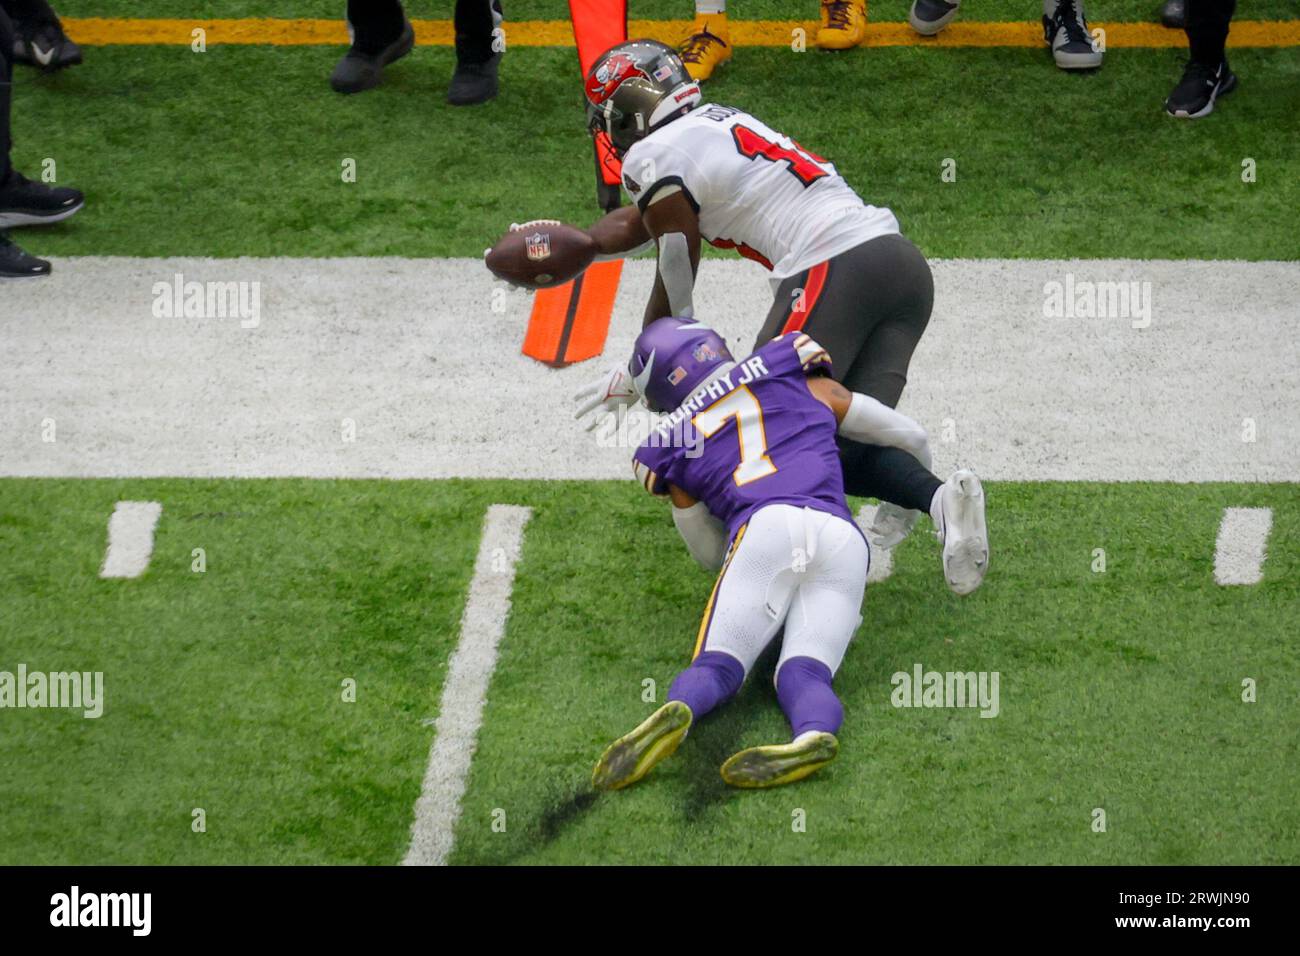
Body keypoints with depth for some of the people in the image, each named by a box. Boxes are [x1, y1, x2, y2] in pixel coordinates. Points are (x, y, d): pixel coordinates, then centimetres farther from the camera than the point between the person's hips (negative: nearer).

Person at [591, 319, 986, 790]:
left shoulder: (673, 450, 26)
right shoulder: (807, 385, 30)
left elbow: (712, 554, 36)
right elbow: (910, 437, 36)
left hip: (765, 528, -2)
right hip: (844, 541, 2)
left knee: (716, 668, -2)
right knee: (805, 675, -8)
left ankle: (675, 714, -38)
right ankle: (814, 735, -44)